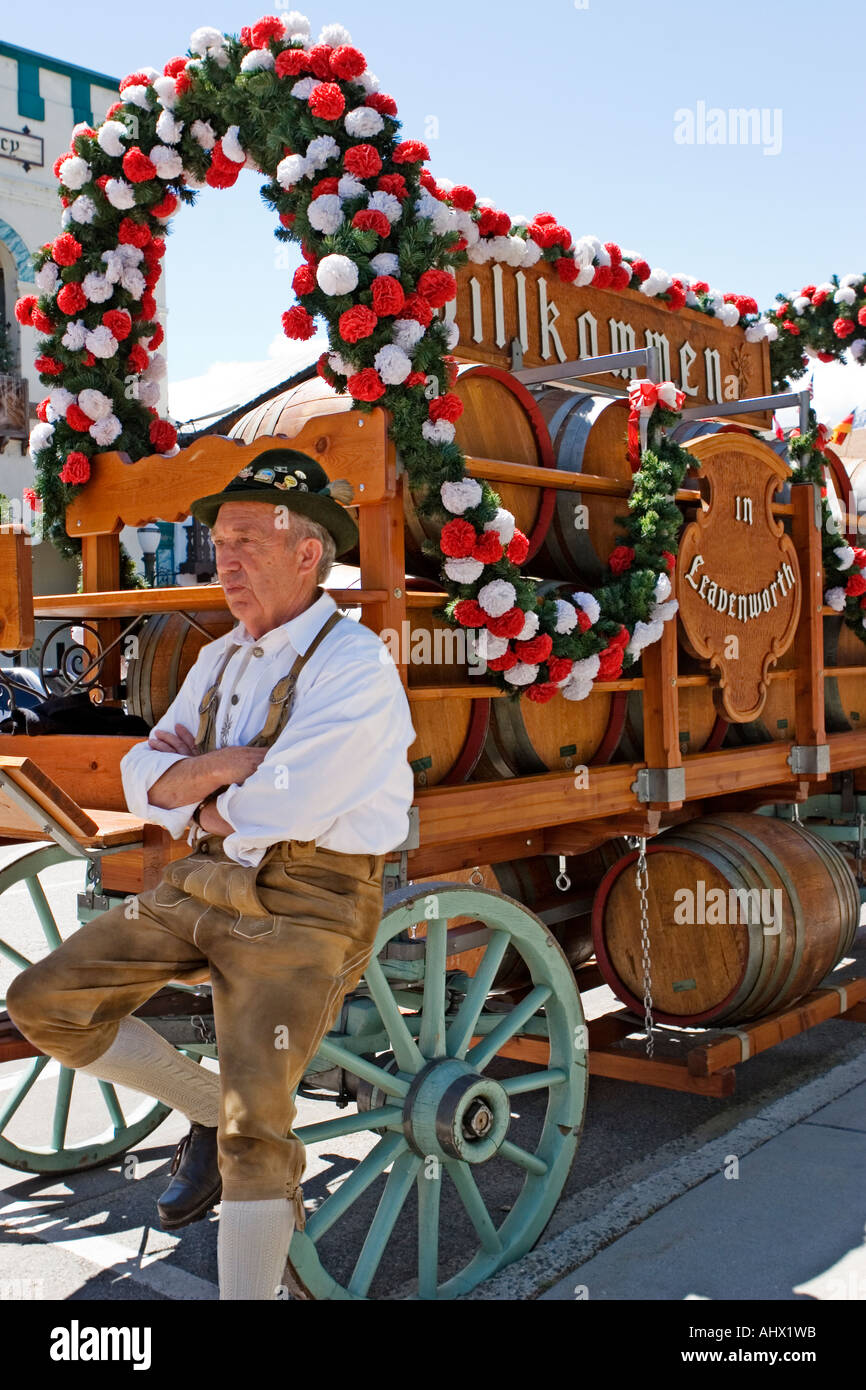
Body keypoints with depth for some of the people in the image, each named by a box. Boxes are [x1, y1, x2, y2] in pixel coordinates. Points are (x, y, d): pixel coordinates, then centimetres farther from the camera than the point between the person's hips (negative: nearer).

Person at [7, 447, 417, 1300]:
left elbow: (278, 808, -22)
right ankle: (205, 1112, 17)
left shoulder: (355, 666, -13)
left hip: (303, 907, -8)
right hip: (202, 883, 8)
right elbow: (141, 779, 6)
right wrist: (236, 763, -13)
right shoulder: (220, 659, 13)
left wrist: (191, 787, -2)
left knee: (253, 1123, -17)